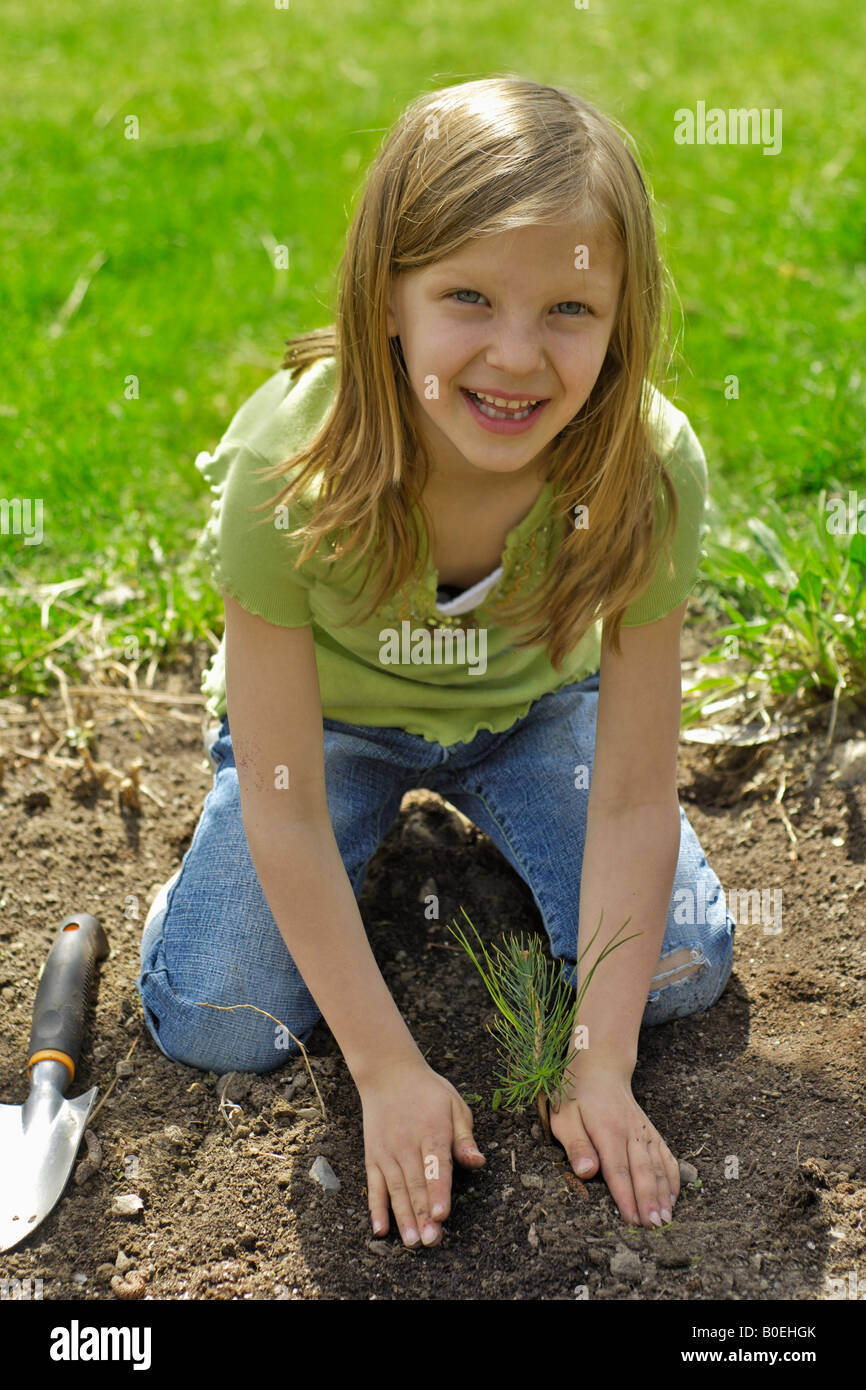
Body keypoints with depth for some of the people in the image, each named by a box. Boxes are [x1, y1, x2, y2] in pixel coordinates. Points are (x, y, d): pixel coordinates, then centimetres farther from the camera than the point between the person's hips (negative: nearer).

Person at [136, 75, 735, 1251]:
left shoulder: (651, 466, -32)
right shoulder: (287, 466, -36)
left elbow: (635, 797, -22)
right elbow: (284, 811, -28)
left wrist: (601, 1064, -22)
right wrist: (388, 1068, -24)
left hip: (533, 704, 2)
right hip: (332, 713, -1)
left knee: (680, 973, -11)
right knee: (214, 1023, -13)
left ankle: (474, 809, 17)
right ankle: (386, 830, 15)